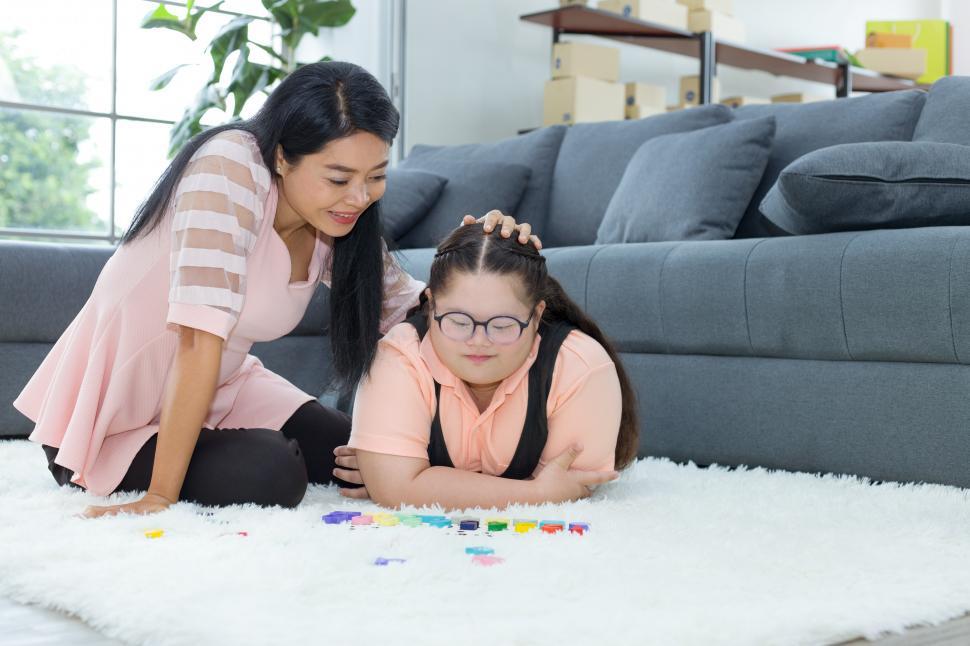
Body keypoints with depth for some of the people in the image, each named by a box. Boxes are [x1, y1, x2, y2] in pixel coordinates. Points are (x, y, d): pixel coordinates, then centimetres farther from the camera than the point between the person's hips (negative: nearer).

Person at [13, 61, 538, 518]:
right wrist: (162, 496, -34)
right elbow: (200, 337, -34)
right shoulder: (231, 167, -29)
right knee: (269, 474, -28)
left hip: (217, 390, 7)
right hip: (115, 409, -7)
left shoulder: (336, 220, -5)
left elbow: (407, 310, 2)